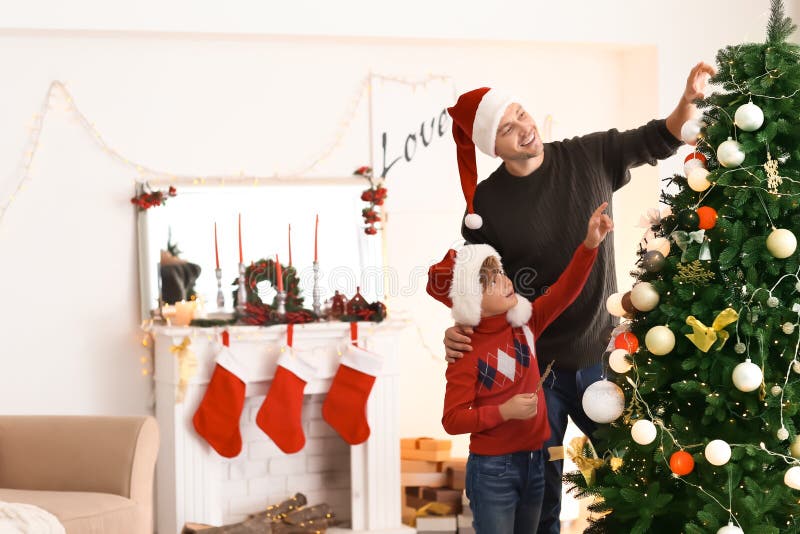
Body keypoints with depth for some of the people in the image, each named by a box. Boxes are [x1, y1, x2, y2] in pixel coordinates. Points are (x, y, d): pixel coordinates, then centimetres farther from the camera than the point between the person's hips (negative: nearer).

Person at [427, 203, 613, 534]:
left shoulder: (524, 324, 2)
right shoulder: (468, 350, -15)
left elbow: (564, 292, -3)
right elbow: (452, 420, -15)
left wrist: (589, 245, -16)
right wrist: (504, 411, -25)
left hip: (534, 461, 6)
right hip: (493, 470, -6)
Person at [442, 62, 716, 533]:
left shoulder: (590, 157, -4)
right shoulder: (485, 202, -8)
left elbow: (661, 140, 3)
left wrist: (689, 100, -17)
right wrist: (460, 330, -16)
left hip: (600, 352, 2)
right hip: (532, 363, -1)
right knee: (539, 484, 8)